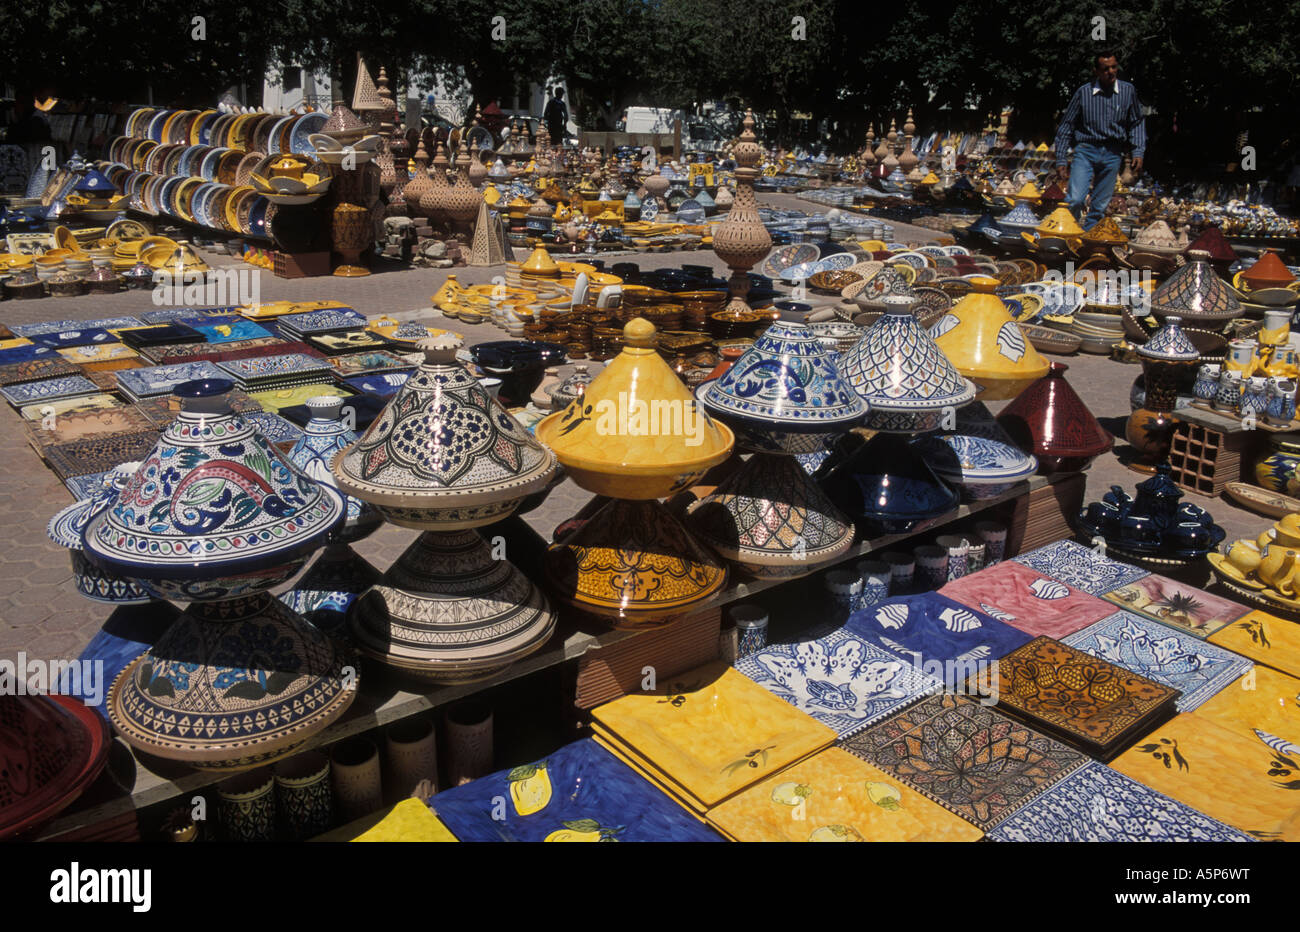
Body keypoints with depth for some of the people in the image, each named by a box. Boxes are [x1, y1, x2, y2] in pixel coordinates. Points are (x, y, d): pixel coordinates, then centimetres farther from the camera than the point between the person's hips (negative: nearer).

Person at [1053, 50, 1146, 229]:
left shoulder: (1128, 91, 5)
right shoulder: (1084, 92, -1)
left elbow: (1137, 124, 14)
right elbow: (1066, 127, 4)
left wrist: (1138, 152, 2)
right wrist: (1061, 160, 0)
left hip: (1112, 155, 3)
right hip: (1086, 150, -2)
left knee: (1100, 206, 6)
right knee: (1075, 199, -18)